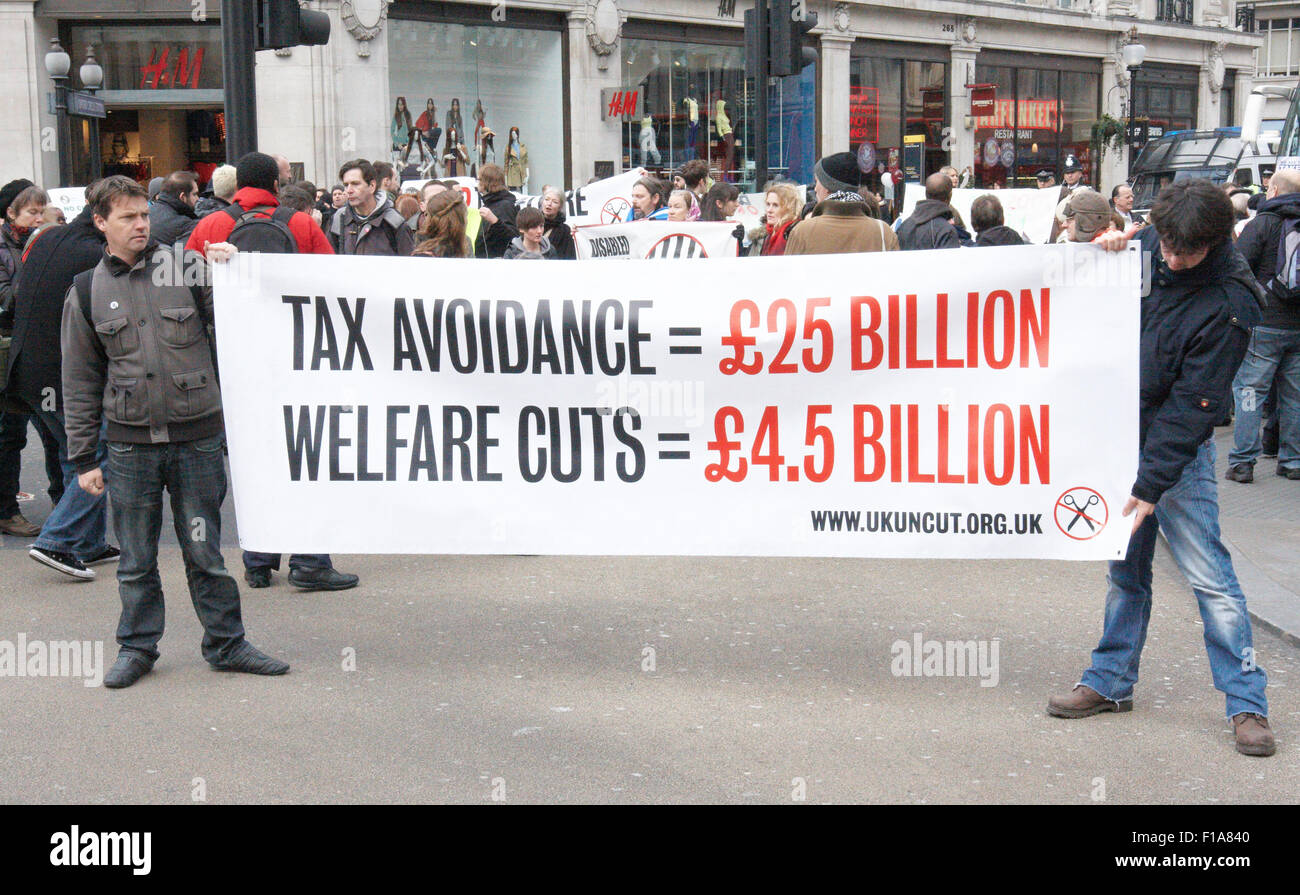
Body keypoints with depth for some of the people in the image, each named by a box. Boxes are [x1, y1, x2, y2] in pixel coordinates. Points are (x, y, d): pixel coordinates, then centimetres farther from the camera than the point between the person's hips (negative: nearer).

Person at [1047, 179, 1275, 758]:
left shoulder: (1227, 305, -20)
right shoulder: (1148, 246, -2)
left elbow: (1192, 405, -20)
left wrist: (1151, 484, -21)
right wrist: (1106, 253, -3)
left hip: (1179, 449, -6)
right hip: (1122, 435, 6)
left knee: (1207, 573, -6)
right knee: (1125, 568, 14)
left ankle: (1247, 703, 3)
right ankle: (1111, 682, 25)